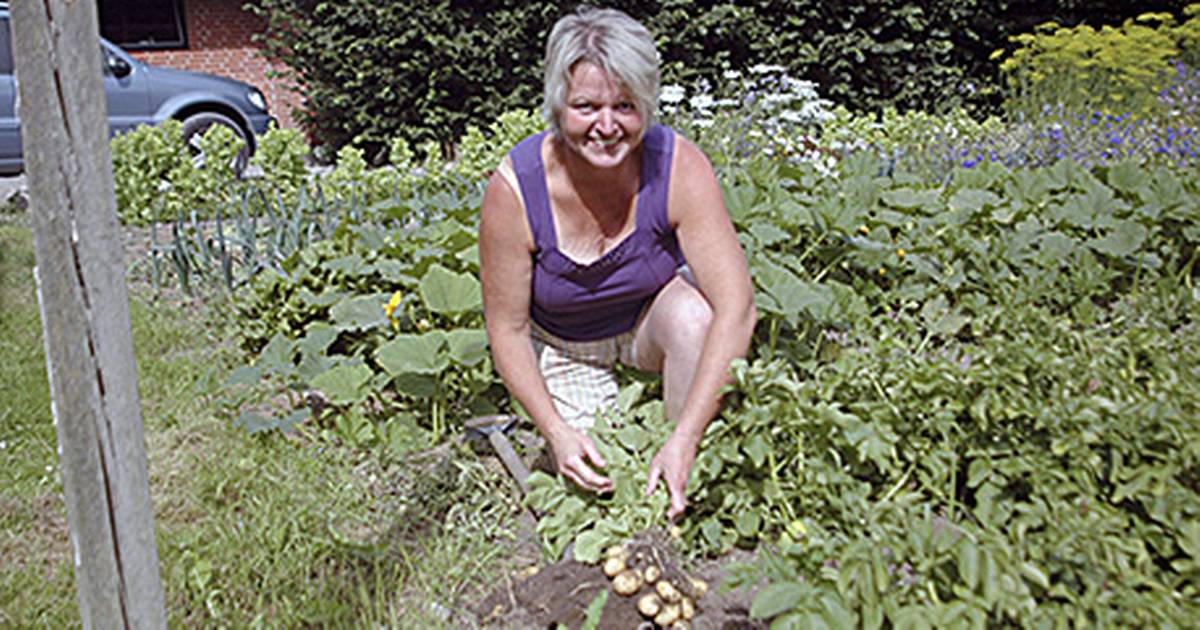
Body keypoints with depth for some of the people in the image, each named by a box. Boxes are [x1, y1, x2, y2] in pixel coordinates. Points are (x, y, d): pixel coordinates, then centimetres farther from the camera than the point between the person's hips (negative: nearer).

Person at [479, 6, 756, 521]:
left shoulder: (679, 167, -28)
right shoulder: (514, 190, -27)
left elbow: (736, 307, -33)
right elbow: (508, 329, -16)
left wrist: (683, 441, -38)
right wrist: (557, 432, -26)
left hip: (654, 315, 0)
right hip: (565, 346, 1)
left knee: (692, 314, -34)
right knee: (592, 485, -10)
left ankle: (689, 484, -15)